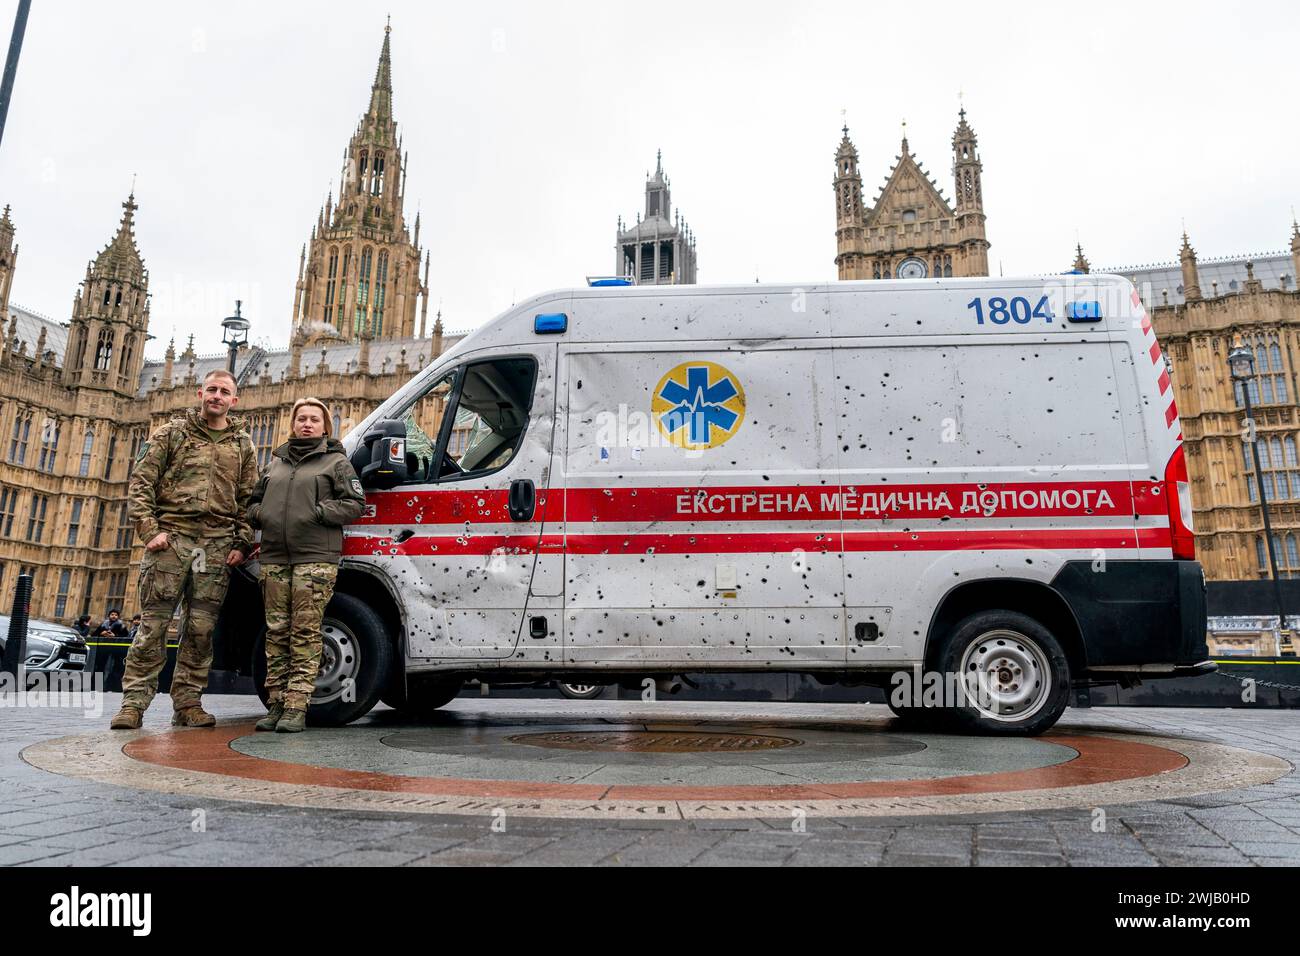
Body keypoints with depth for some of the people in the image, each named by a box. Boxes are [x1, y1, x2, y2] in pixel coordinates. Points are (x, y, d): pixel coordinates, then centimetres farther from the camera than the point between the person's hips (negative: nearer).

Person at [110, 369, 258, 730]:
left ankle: (187, 703, 12)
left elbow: (248, 499, 13)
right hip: (171, 538, -2)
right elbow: (141, 483, 3)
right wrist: (150, 530, -8)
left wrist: (242, 543, 3)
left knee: (201, 629, 4)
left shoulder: (243, 445, 14)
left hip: (218, 546, 2)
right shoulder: (172, 433, 8)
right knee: (153, 624, -2)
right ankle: (134, 702, 5)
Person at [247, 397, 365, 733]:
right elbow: (256, 499, 29)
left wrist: (319, 511, -12)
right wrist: (257, 514, 8)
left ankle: (296, 708, -6)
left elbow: (355, 503, 0)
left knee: (305, 633, -7)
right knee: (277, 632, 6)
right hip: (274, 557, 5)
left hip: (315, 558, -5)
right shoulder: (277, 461, 23)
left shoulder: (336, 461, 8)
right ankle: (276, 705, 12)